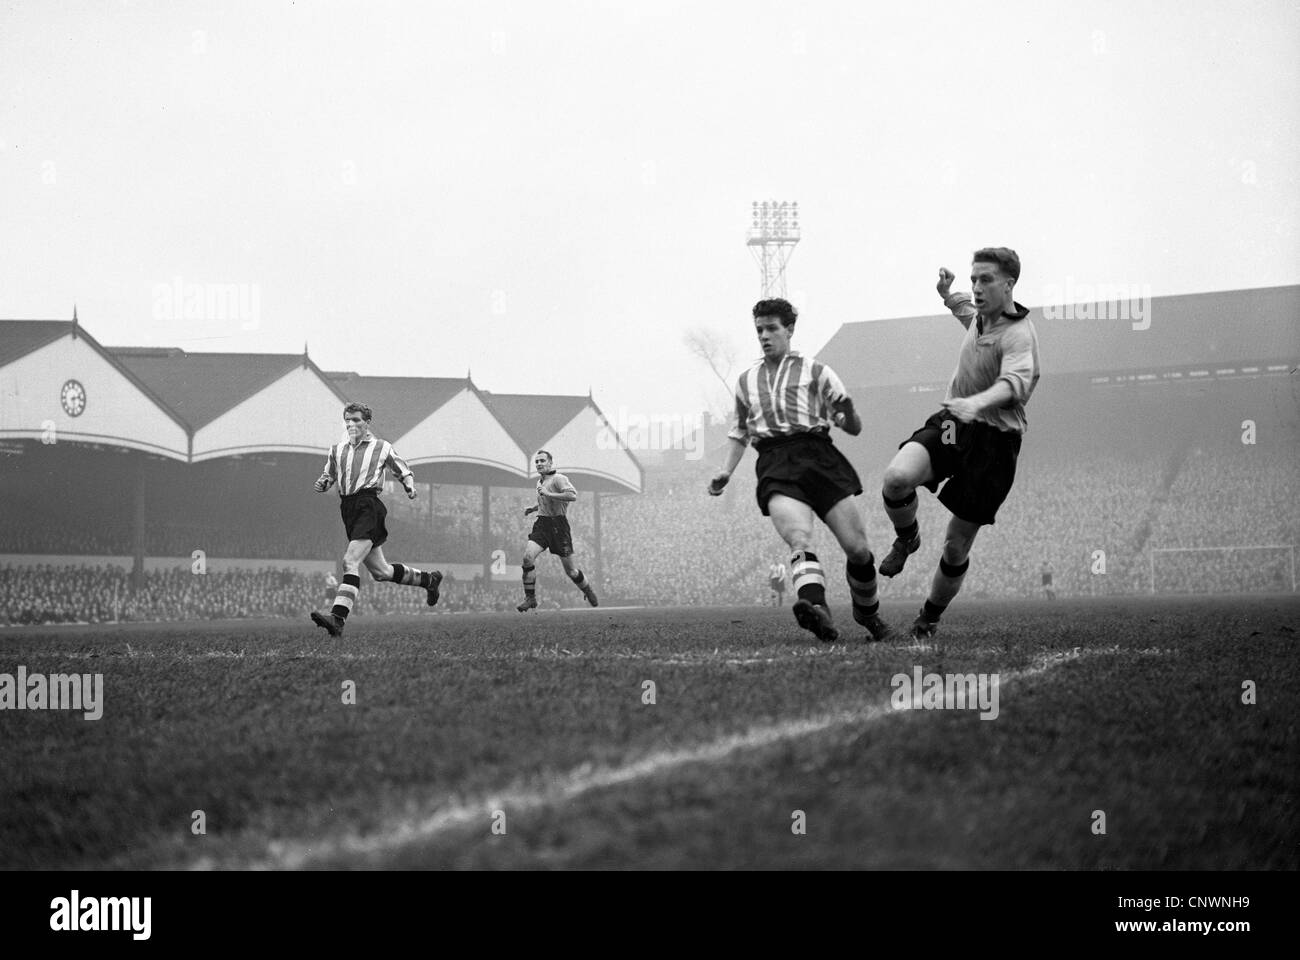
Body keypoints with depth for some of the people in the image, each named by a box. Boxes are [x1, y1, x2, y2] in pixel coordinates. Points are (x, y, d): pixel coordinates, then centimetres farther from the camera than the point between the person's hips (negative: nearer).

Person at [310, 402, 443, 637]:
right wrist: (323, 483, 2)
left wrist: (410, 486, -6)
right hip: (348, 509, 6)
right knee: (380, 571, 13)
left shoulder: (382, 448, 5)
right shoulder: (337, 449, 16)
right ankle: (428, 579, 35)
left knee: (350, 562, -22)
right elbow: (329, 475, 25)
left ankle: (338, 617, -33)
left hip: (369, 506, -6)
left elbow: (404, 472, 14)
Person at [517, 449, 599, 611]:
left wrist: (549, 494, -26)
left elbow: (572, 496, -27)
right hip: (542, 524, 6)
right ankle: (530, 598, -11)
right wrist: (534, 508, 18)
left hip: (558, 525, -6)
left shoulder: (558, 479, -10)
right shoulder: (540, 481, 17)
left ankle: (588, 592, 31)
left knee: (570, 570, 2)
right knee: (527, 557, -18)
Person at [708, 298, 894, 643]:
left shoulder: (815, 371, 14)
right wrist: (725, 473, 23)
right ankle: (816, 608, -50)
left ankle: (868, 615, 16)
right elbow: (739, 432, 37)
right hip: (774, 464, 1)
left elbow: (854, 429, 10)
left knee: (856, 546, -7)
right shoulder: (746, 381, 24)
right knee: (799, 538, -27)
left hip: (817, 455, -1)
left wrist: (848, 415, -13)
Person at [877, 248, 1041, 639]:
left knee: (957, 545, 1)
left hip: (993, 440, -5)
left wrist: (976, 402, -55)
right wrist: (949, 296, 19)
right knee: (897, 478, -27)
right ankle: (907, 538, 4)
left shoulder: (1019, 335, -16)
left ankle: (929, 618, 25)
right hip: (950, 423, 5)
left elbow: (1014, 383, -37)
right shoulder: (981, 315, 10)